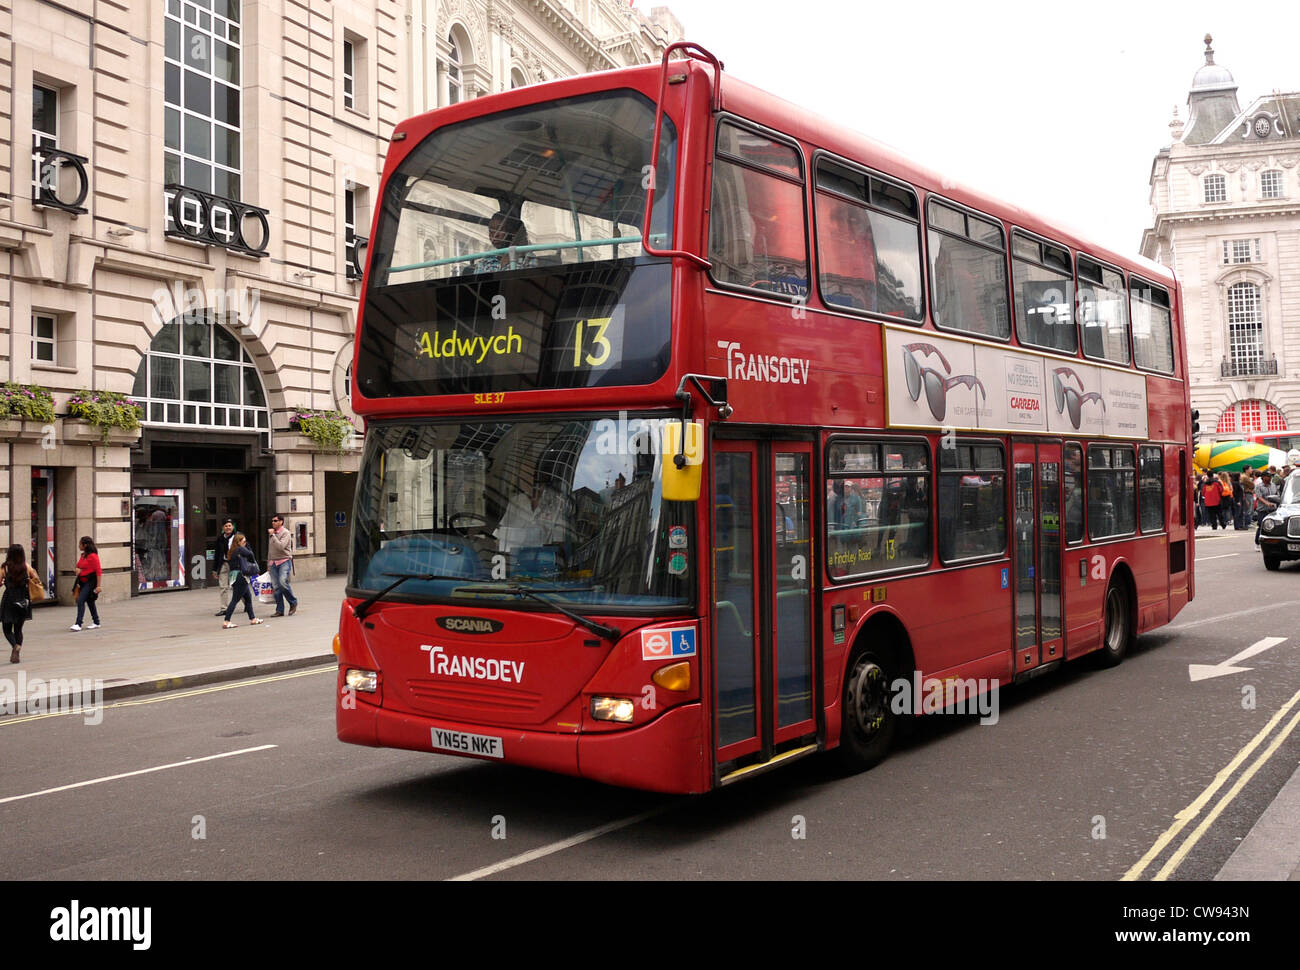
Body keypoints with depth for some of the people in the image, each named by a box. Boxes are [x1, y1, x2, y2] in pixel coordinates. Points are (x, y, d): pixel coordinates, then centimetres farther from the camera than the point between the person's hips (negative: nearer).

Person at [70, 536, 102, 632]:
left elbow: (99, 571, -17)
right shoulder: (83, 555, 12)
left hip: (90, 582, -9)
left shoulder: (93, 556, -14)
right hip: (83, 582, 9)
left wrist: (98, 586, -19)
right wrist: (78, 570, 9)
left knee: (80, 601, -17)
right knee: (89, 602, 14)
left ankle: (78, 624, -18)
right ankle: (96, 623, 24)